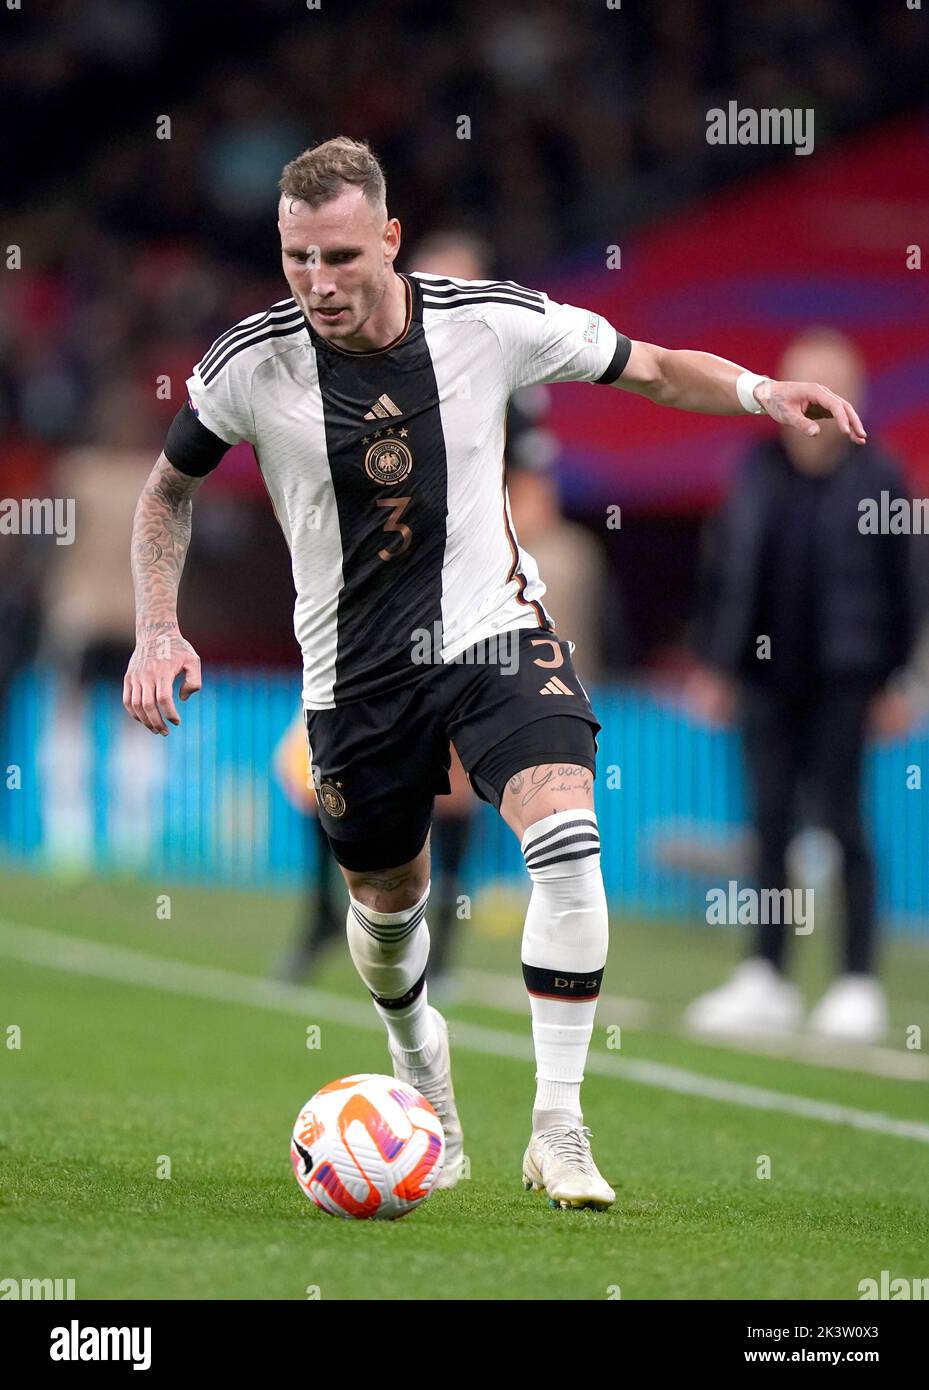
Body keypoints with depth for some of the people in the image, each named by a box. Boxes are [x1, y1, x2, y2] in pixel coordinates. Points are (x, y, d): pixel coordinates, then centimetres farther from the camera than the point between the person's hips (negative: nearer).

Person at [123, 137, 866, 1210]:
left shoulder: (490, 322, -13)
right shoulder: (250, 363, -12)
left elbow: (651, 368, 2)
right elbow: (168, 489, 6)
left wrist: (759, 391, -16)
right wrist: (158, 632, -4)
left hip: (492, 630, -1)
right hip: (355, 667, 1)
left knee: (567, 840, -24)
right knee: (387, 901, 13)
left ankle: (557, 1128, -17)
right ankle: (417, 1051, 51)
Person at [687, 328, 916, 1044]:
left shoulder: (876, 477, -3)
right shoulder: (757, 470, 7)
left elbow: (899, 583, 0)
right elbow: (727, 571, 12)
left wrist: (896, 680, -2)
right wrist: (716, 664, 9)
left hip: (842, 681, -4)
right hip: (766, 676, 4)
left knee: (842, 819, -4)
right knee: (770, 820, 7)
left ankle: (859, 982, 2)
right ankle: (766, 978, 13)